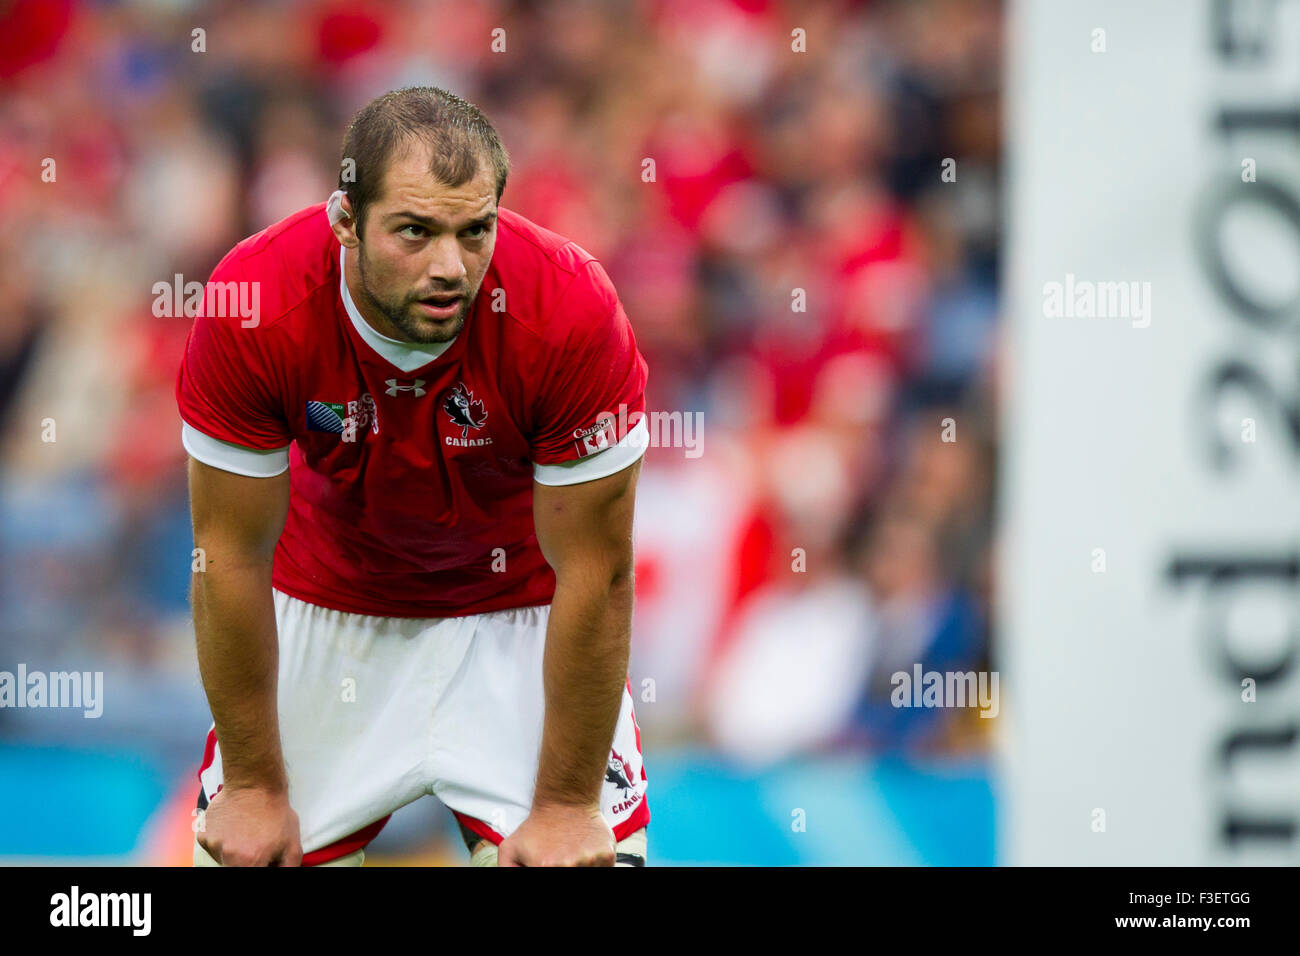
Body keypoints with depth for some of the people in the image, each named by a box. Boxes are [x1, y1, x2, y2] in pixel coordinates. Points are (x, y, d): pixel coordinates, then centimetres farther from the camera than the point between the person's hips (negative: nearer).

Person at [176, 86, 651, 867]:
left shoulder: (572, 312, -31)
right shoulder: (254, 306, -29)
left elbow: (593, 574, -21)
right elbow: (232, 558, -17)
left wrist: (566, 806, -17)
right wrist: (254, 787, -11)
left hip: (519, 610, -1)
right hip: (329, 609, 1)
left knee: (579, 867, -13)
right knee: (243, 855, -4)